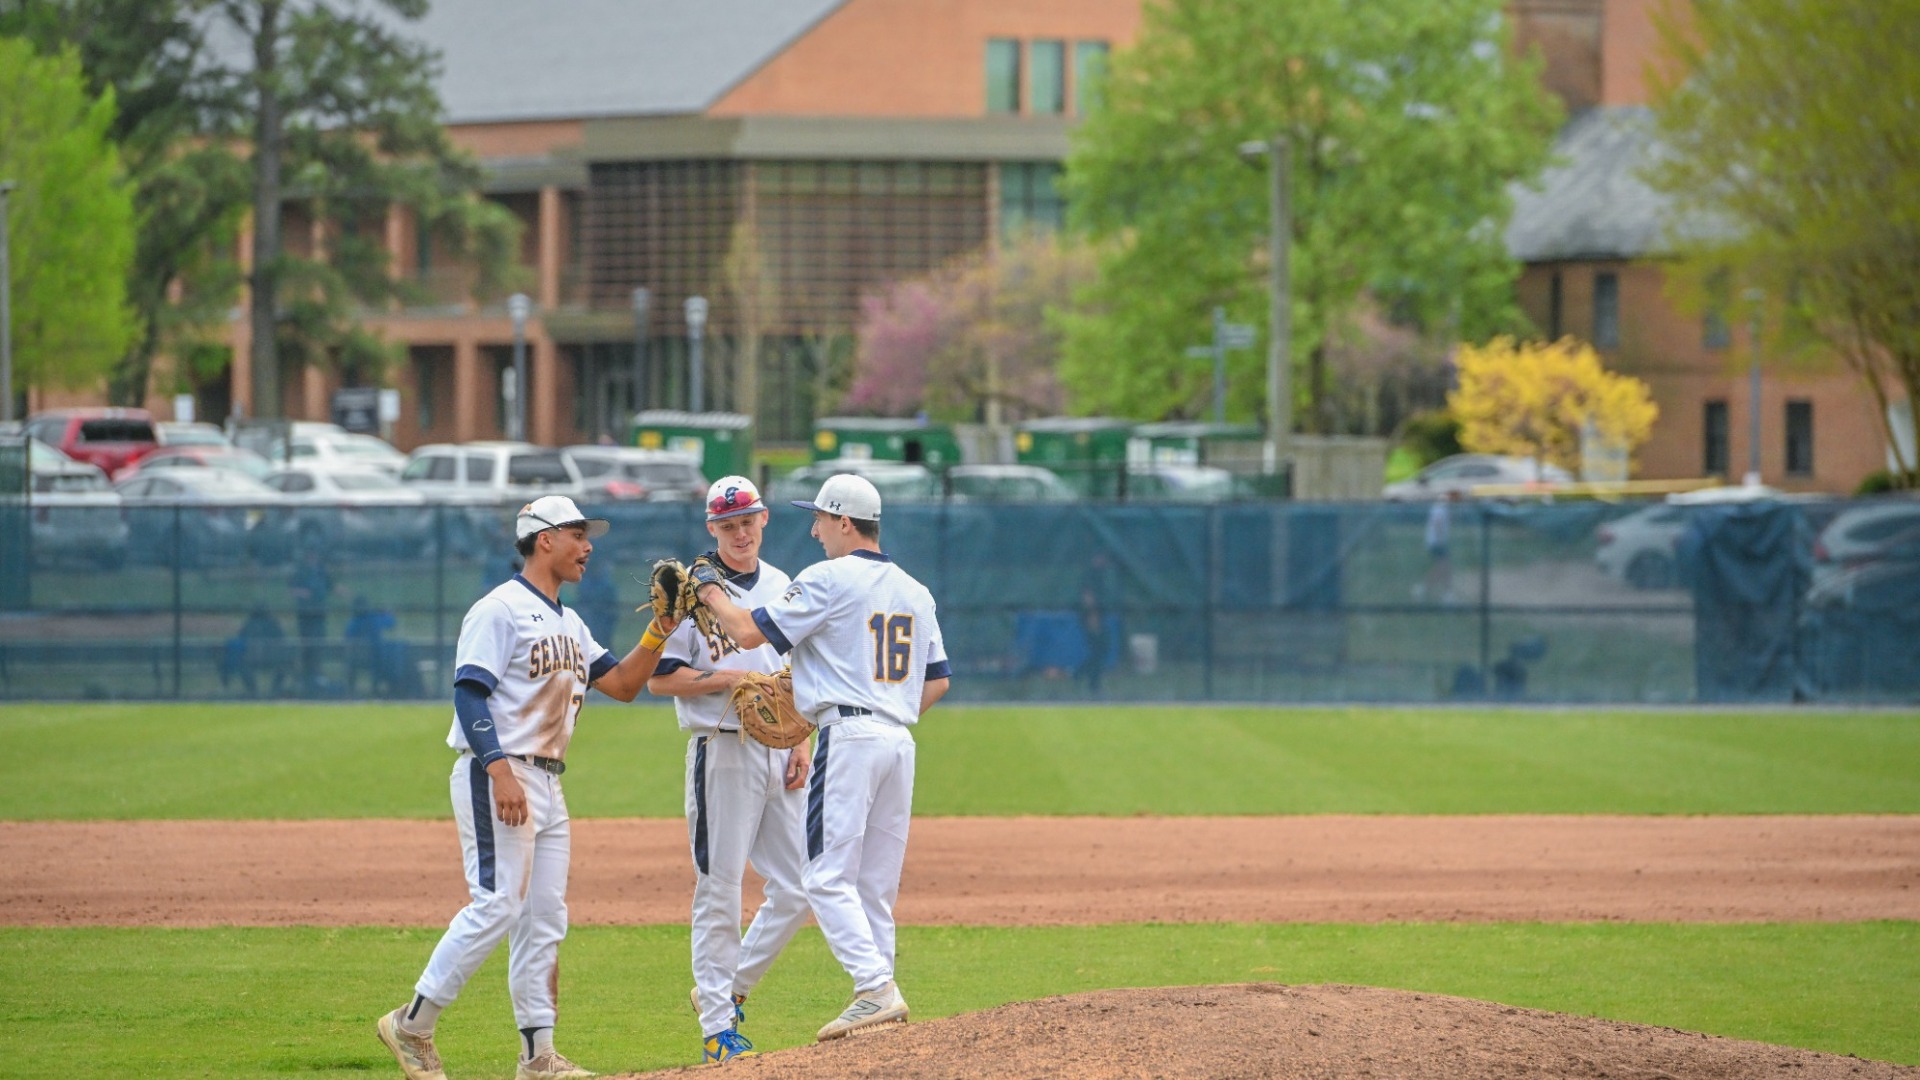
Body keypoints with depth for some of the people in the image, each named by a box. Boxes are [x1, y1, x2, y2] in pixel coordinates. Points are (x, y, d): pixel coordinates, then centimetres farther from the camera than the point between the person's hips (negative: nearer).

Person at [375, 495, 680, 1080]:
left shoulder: (568, 623, 19)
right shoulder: (501, 609, -8)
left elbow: (622, 684, 18)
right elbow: (470, 694, -16)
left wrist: (657, 633, 3)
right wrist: (501, 773, -26)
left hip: (547, 784, 9)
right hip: (496, 776, -9)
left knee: (544, 917, 6)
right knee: (498, 904, -16)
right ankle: (412, 1025, -10)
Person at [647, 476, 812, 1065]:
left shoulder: (782, 587, 14)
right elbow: (659, 678, -7)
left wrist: (801, 741, 7)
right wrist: (732, 678, -17)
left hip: (779, 750, 6)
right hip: (722, 750, -6)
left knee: (797, 888, 3)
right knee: (719, 890, -4)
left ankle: (729, 990, 19)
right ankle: (717, 1026, 0)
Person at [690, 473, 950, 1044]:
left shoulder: (828, 579, -6)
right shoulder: (915, 591, 17)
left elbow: (749, 632, -7)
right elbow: (938, 679, 19)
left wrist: (709, 590, 9)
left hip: (848, 737, -8)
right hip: (900, 740, 8)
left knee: (828, 876, -9)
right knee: (876, 885, 10)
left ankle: (876, 989, -22)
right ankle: (878, 999, 7)